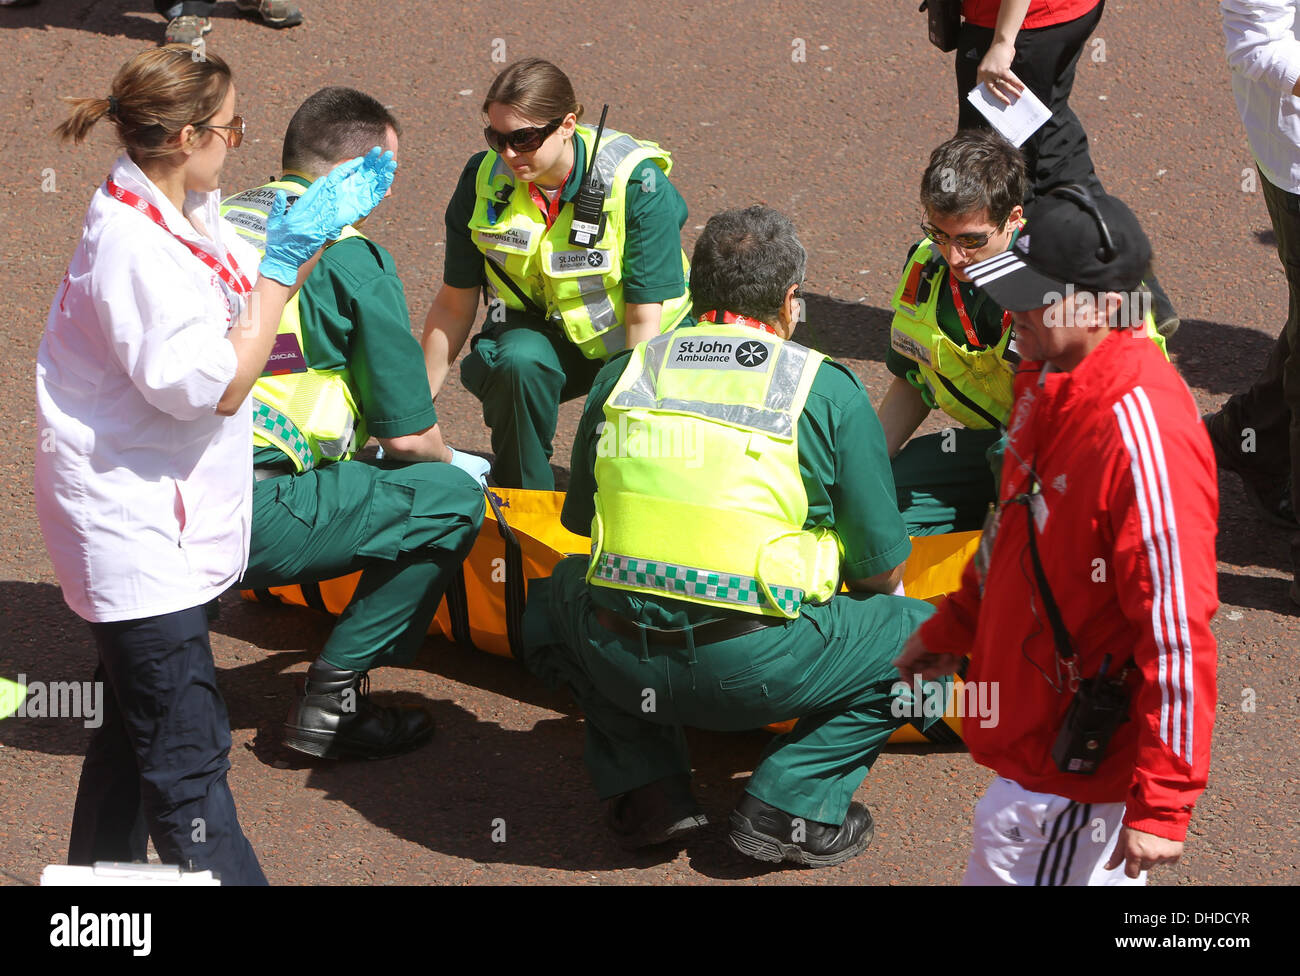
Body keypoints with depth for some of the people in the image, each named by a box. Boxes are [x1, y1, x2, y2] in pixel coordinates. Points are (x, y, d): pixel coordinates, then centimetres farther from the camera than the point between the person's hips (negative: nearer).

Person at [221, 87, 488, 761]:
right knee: (453, 499, 4)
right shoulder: (347, 257, -2)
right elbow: (408, 435, 1)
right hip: (241, 521, -8)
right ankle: (331, 695, 3)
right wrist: (447, 461, 26)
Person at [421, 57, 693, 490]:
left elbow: (644, 317, -22)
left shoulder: (637, 182, -23)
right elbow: (454, 304, -3)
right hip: (540, 329, 2)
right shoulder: (484, 178, -12)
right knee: (518, 360, -34)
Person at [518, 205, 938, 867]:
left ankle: (643, 788, 20)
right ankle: (788, 804, 4)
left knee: (564, 584, 37)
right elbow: (881, 569, 7)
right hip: (751, 670, -3)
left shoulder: (621, 374, 13)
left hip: (618, 663, 3)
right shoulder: (829, 390, 4)